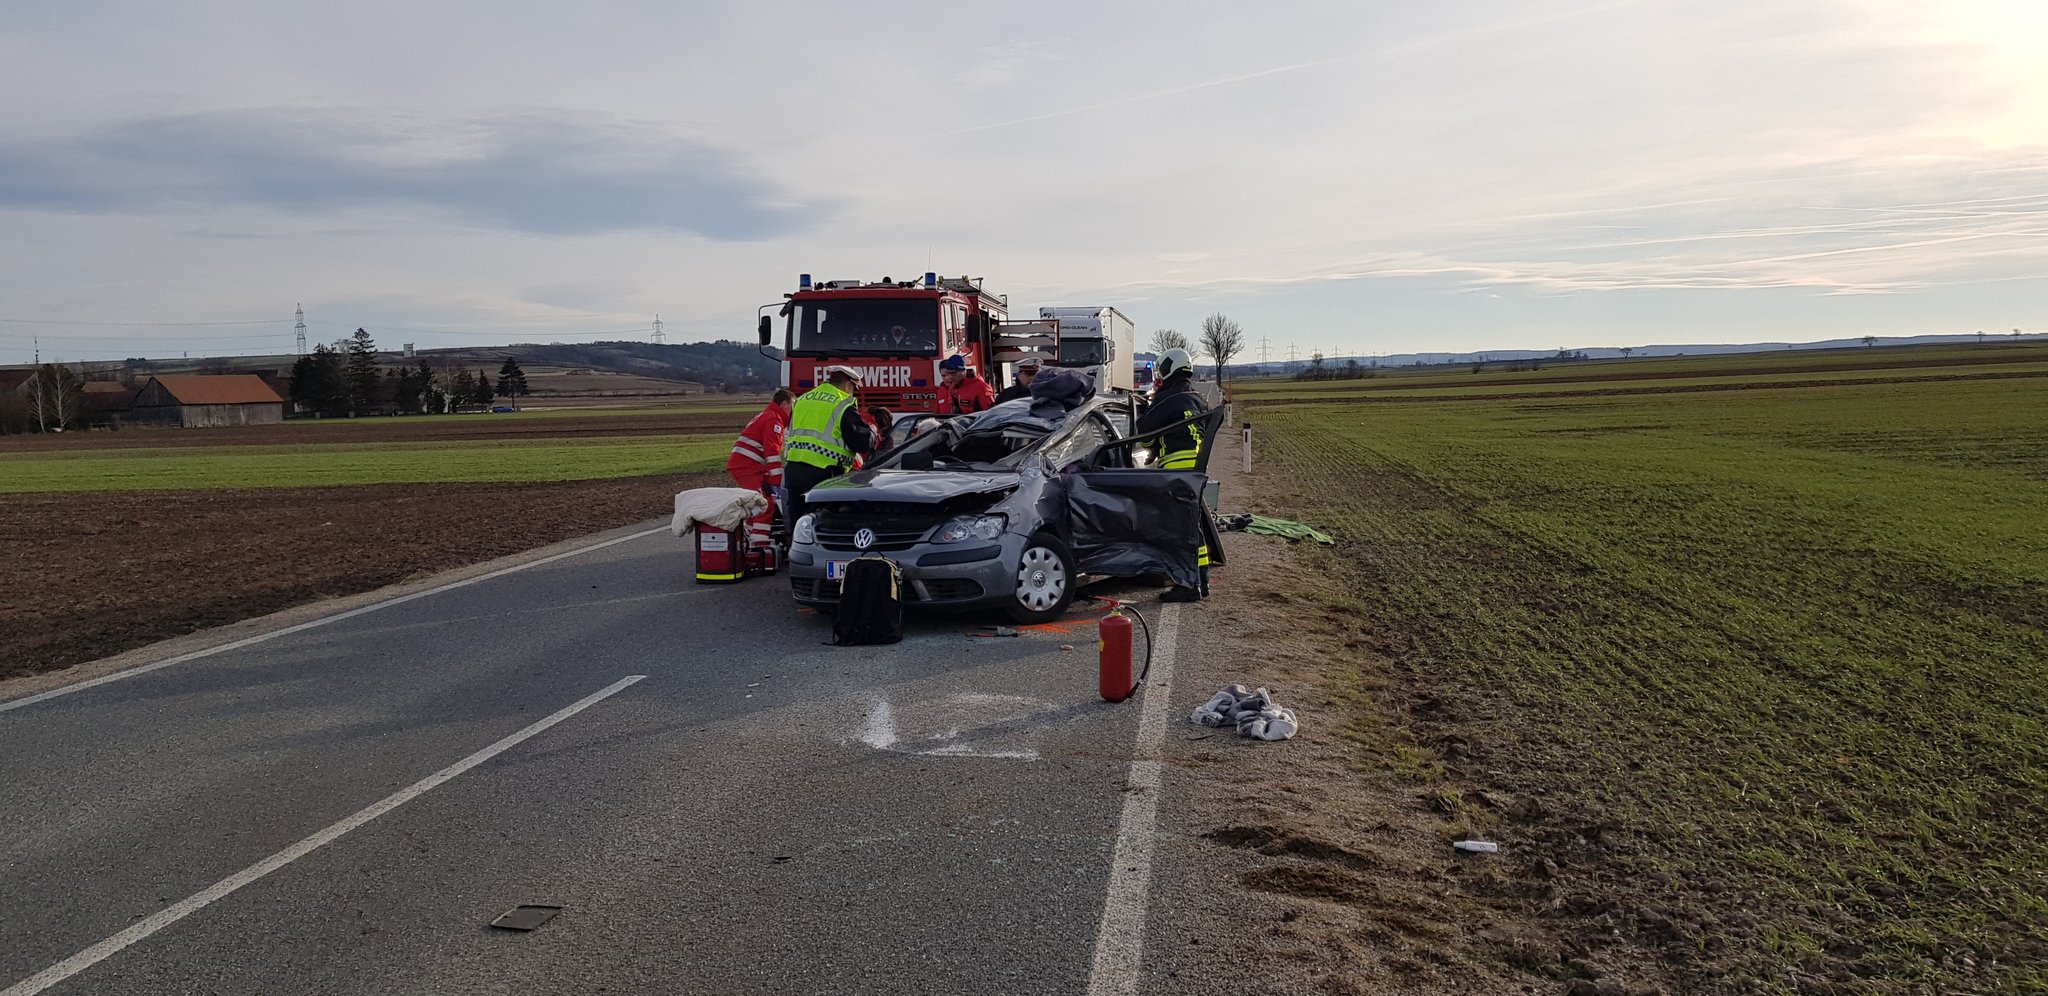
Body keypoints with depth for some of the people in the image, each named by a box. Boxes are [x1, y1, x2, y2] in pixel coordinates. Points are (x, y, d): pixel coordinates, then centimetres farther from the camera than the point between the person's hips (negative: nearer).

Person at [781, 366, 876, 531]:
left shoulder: (801, 400, 19)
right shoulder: (844, 404, -3)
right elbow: (862, 443, -7)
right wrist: (872, 434, 14)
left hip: (792, 469, 6)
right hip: (824, 472, -6)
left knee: (797, 523, 13)